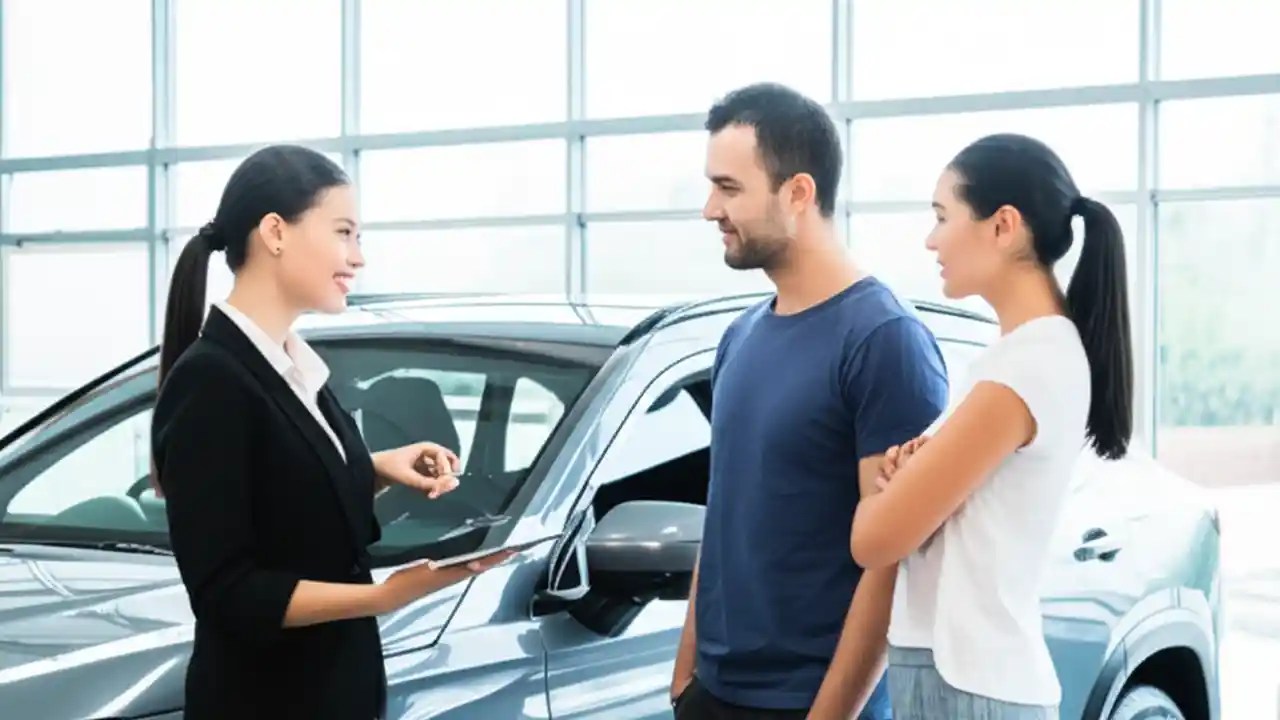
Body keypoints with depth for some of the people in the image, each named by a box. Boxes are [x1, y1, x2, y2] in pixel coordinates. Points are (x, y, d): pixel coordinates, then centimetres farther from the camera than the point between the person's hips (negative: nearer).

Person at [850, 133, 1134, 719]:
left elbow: (875, 540, -17)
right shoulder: (1046, 349, 10)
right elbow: (931, 508, 14)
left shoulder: (1025, 366, -20)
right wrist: (914, 473, -7)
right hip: (970, 672, 9)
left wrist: (892, 476, 3)